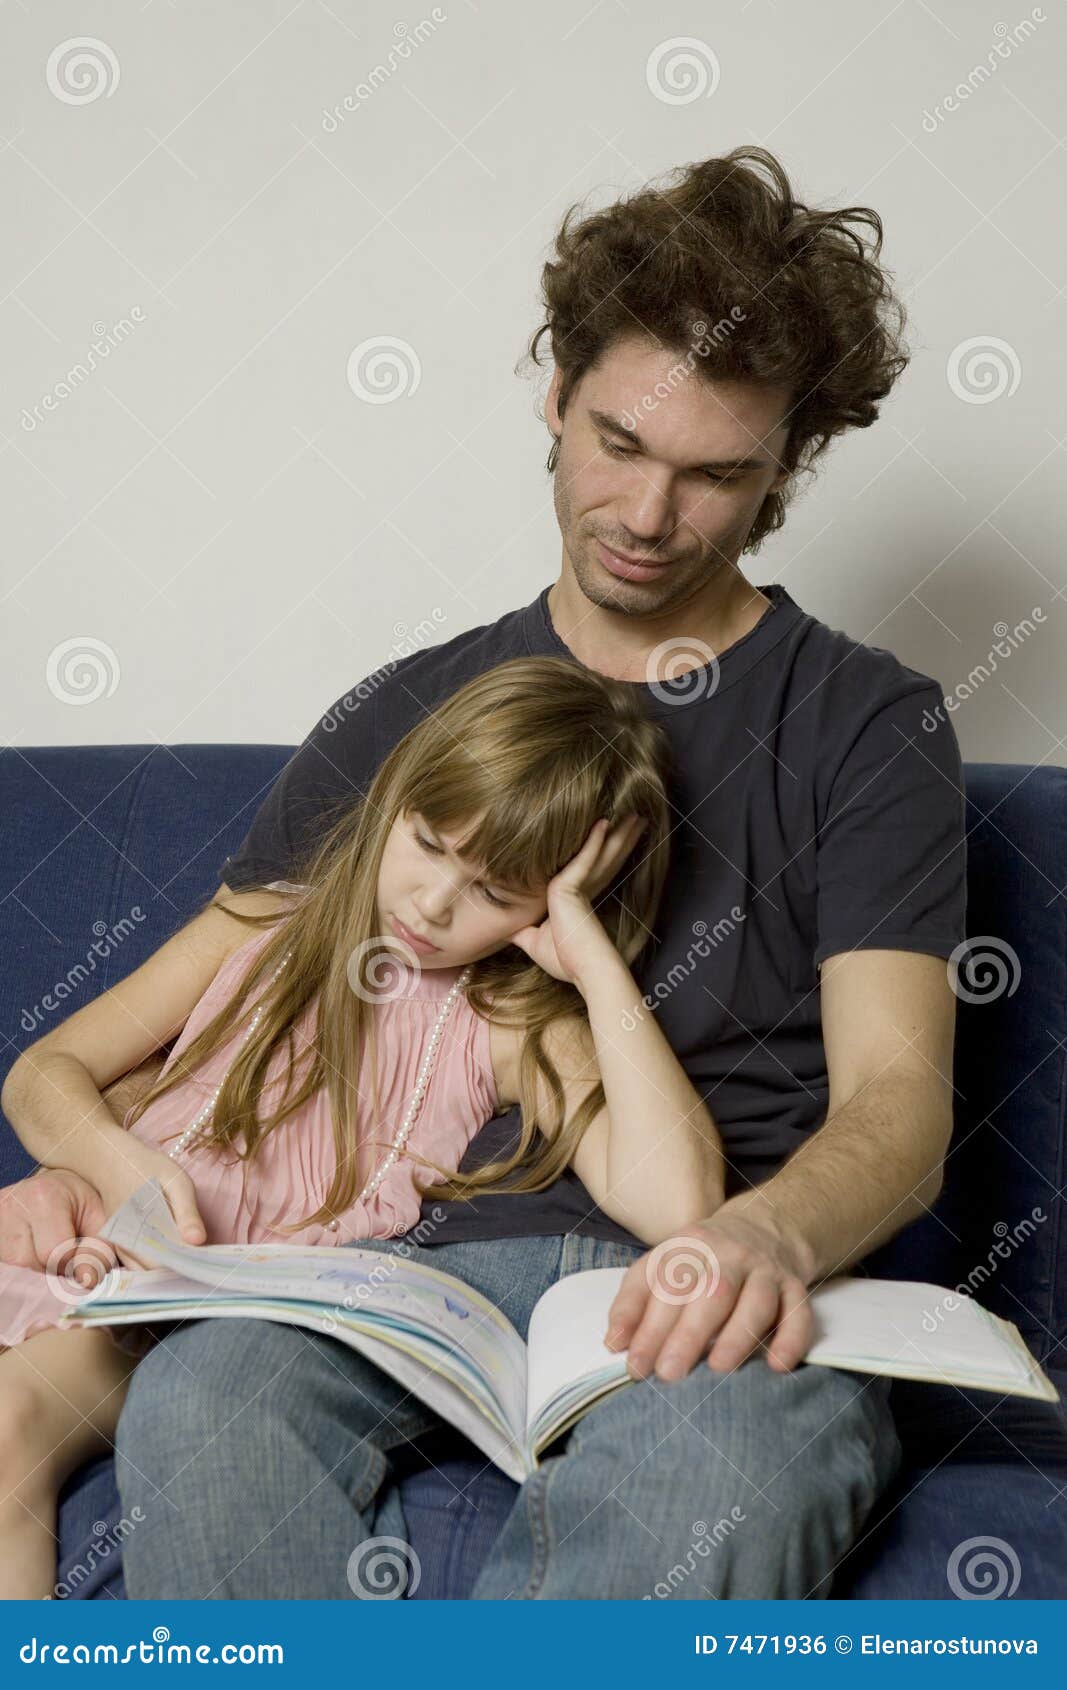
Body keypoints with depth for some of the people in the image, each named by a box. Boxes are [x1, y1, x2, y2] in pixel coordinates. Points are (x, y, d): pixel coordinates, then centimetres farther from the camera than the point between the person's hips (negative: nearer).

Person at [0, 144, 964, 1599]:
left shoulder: (869, 725, 10)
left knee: (719, 1462, -39)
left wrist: (766, 1235, -26)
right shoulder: (409, 714, 19)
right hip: (440, 1256, 2)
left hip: (727, 1294, -2)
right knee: (199, 1408, -32)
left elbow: (896, 1103, -1)